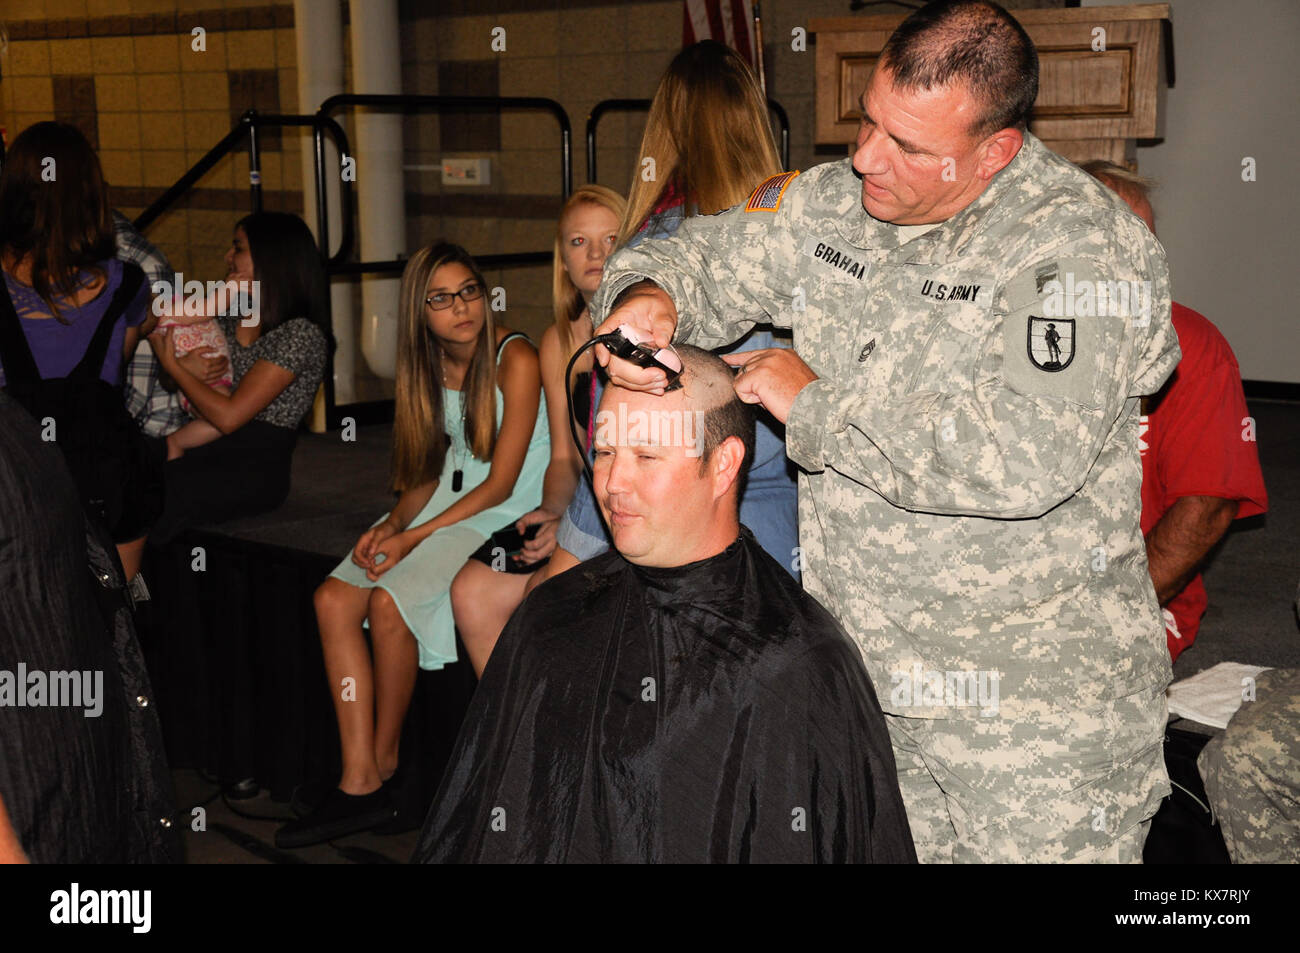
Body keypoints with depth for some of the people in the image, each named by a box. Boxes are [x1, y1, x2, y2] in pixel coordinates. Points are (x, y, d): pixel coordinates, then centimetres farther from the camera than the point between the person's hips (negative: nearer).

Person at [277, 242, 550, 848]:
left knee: (389, 601, -26)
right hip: (445, 504, 7)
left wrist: (414, 536, -17)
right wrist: (393, 523, -7)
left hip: (507, 514, -7)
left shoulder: (515, 360, -13)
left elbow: (500, 483, -15)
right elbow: (437, 469, 12)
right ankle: (360, 781, -16)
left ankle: (385, 760, -5)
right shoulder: (432, 365, 10)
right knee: (334, 598, -13)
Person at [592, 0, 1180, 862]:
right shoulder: (832, 202, 3)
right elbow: (703, 260, 17)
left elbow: (1026, 458, -31)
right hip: (859, 666, 6)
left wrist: (817, 405, -20)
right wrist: (647, 293, -10)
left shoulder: (1086, 247, -17)